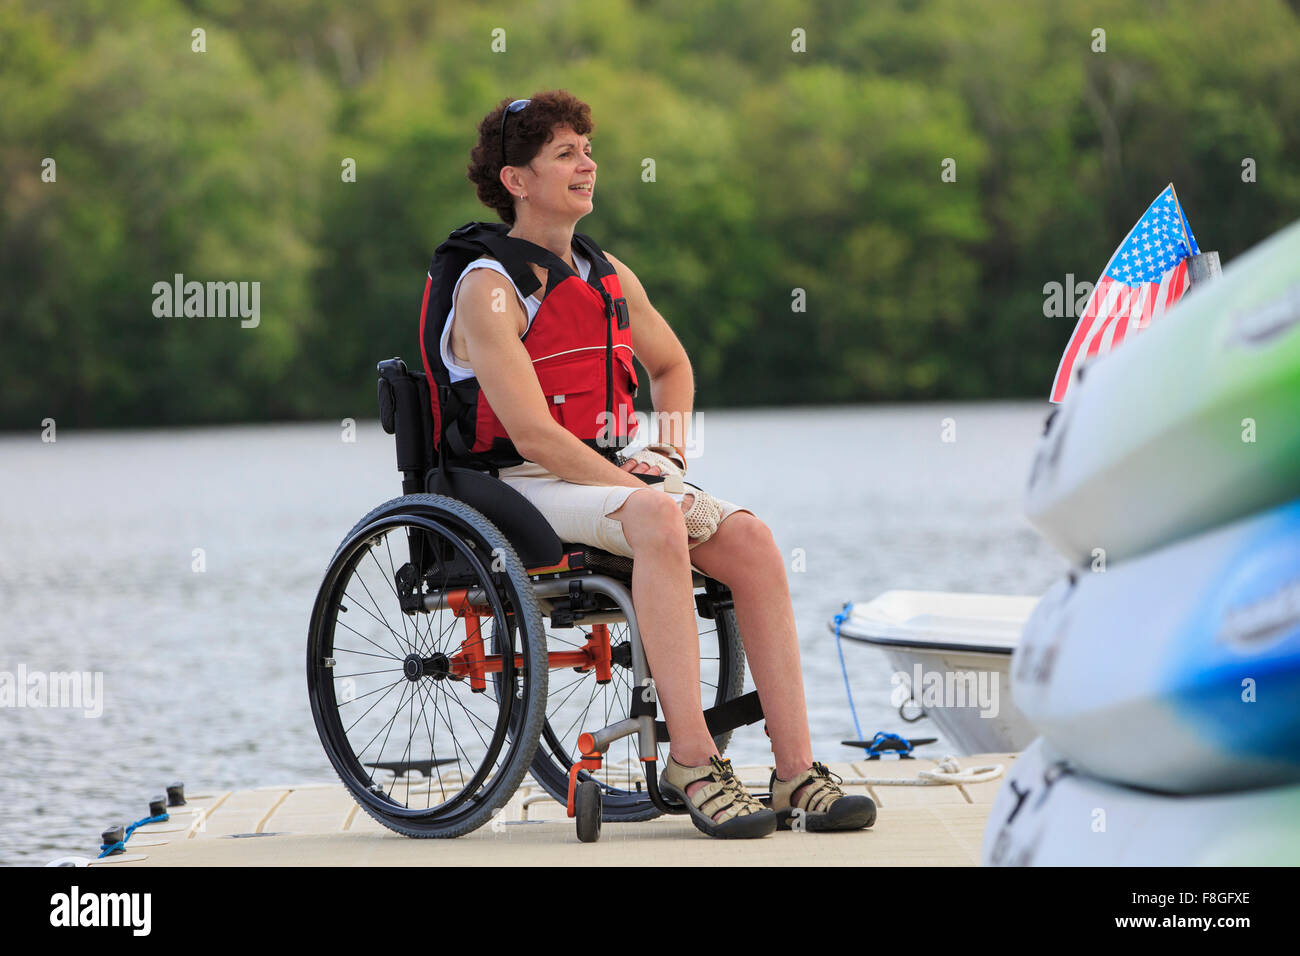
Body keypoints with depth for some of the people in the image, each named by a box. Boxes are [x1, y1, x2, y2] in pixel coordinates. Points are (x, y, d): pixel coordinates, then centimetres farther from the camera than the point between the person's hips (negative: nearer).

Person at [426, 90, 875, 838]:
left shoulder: (610, 277, 14)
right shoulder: (488, 290, -9)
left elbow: (672, 364, 32)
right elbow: (533, 434, -18)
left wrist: (669, 456, 14)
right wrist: (635, 492, -20)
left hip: (606, 474, 7)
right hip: (519, 489, -7)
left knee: (750, 536, -18)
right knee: (658, 520, -36)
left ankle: (797, 771, -20)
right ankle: (693, 764, -36)